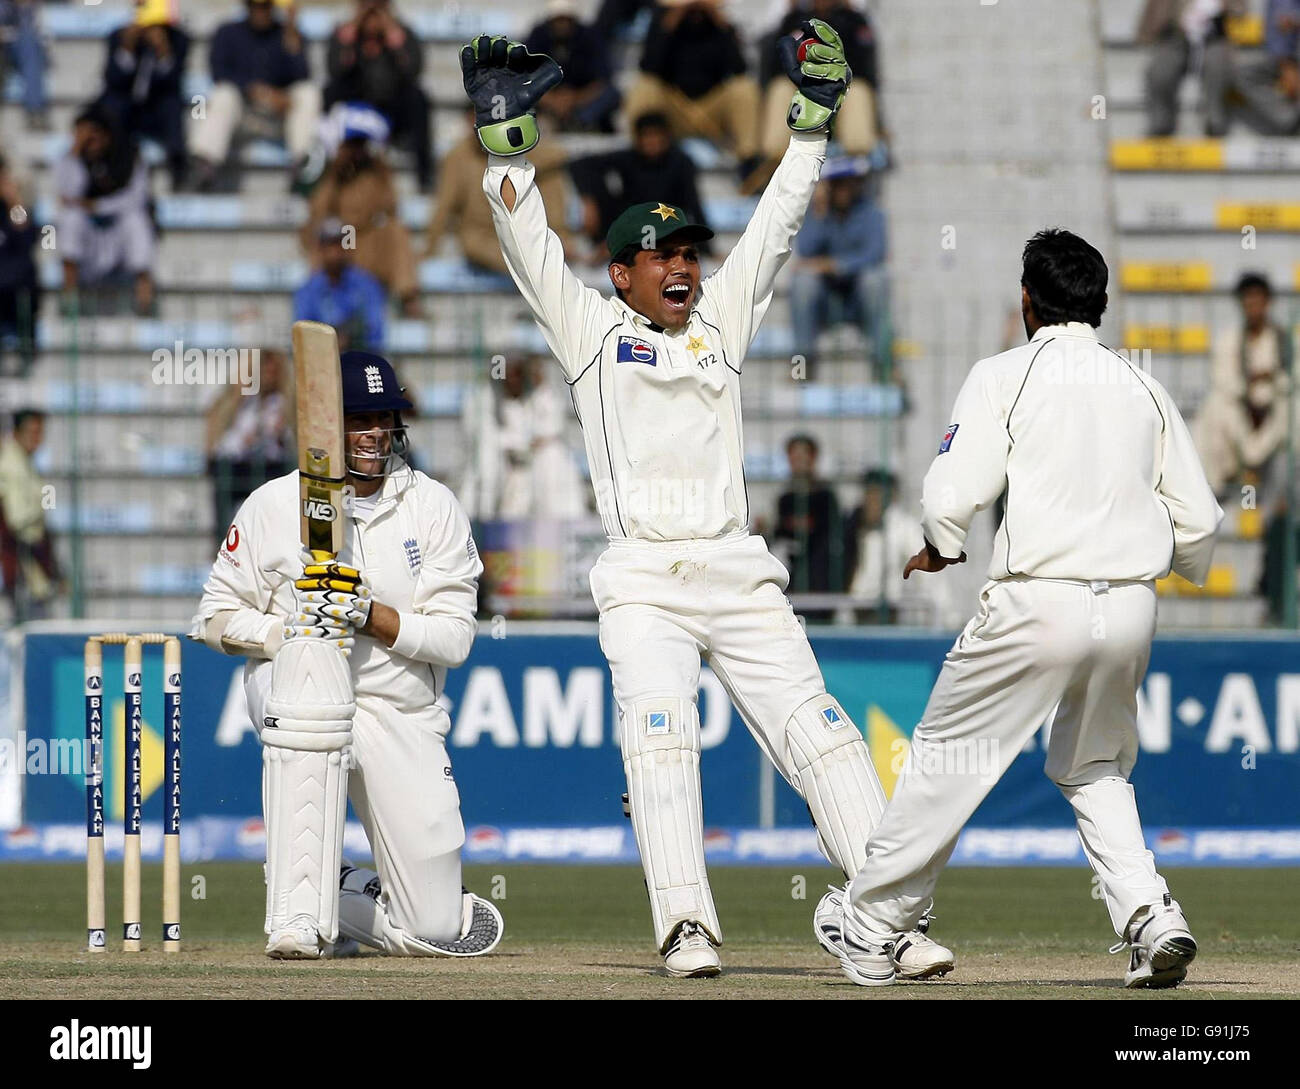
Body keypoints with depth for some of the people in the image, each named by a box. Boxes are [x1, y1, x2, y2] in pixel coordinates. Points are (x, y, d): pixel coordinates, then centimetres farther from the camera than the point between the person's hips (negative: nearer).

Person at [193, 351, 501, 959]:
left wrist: (369, 614, -23)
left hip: (404, 717, 2)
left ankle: (339, 898, 33)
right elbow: (216, 618, 0)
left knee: (433, 928, -5)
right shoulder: (276, 505, -4)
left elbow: (454, 639, -7)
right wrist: (289, 630, -18)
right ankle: (300, 913, -38)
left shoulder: (434, 508, -1)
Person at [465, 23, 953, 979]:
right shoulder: (590, 326, 11)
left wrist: (814, 118, 12)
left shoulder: (721, 321, 18)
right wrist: (507, 131, -5)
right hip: (643, 585, -3)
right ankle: (687, 928, -27)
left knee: (820, 734, -7)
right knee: (660, 734, -22)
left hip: (740, 576, 3)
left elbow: (776, 222, 18)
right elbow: (528, 240, 4)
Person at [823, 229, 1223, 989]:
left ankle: (870, 935, 12)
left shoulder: (1004, 377, -1)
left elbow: (953, 498, -10)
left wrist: (941, 549, 13)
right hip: (1131, 608, 5)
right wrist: (1184, 564, 35)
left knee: (947, 758, 8)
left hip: (1039, 606, -4)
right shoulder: (1145, 388, 11)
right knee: (1095, 770, 23)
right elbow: (1198, 522, 11)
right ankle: (1151, 919, 2)